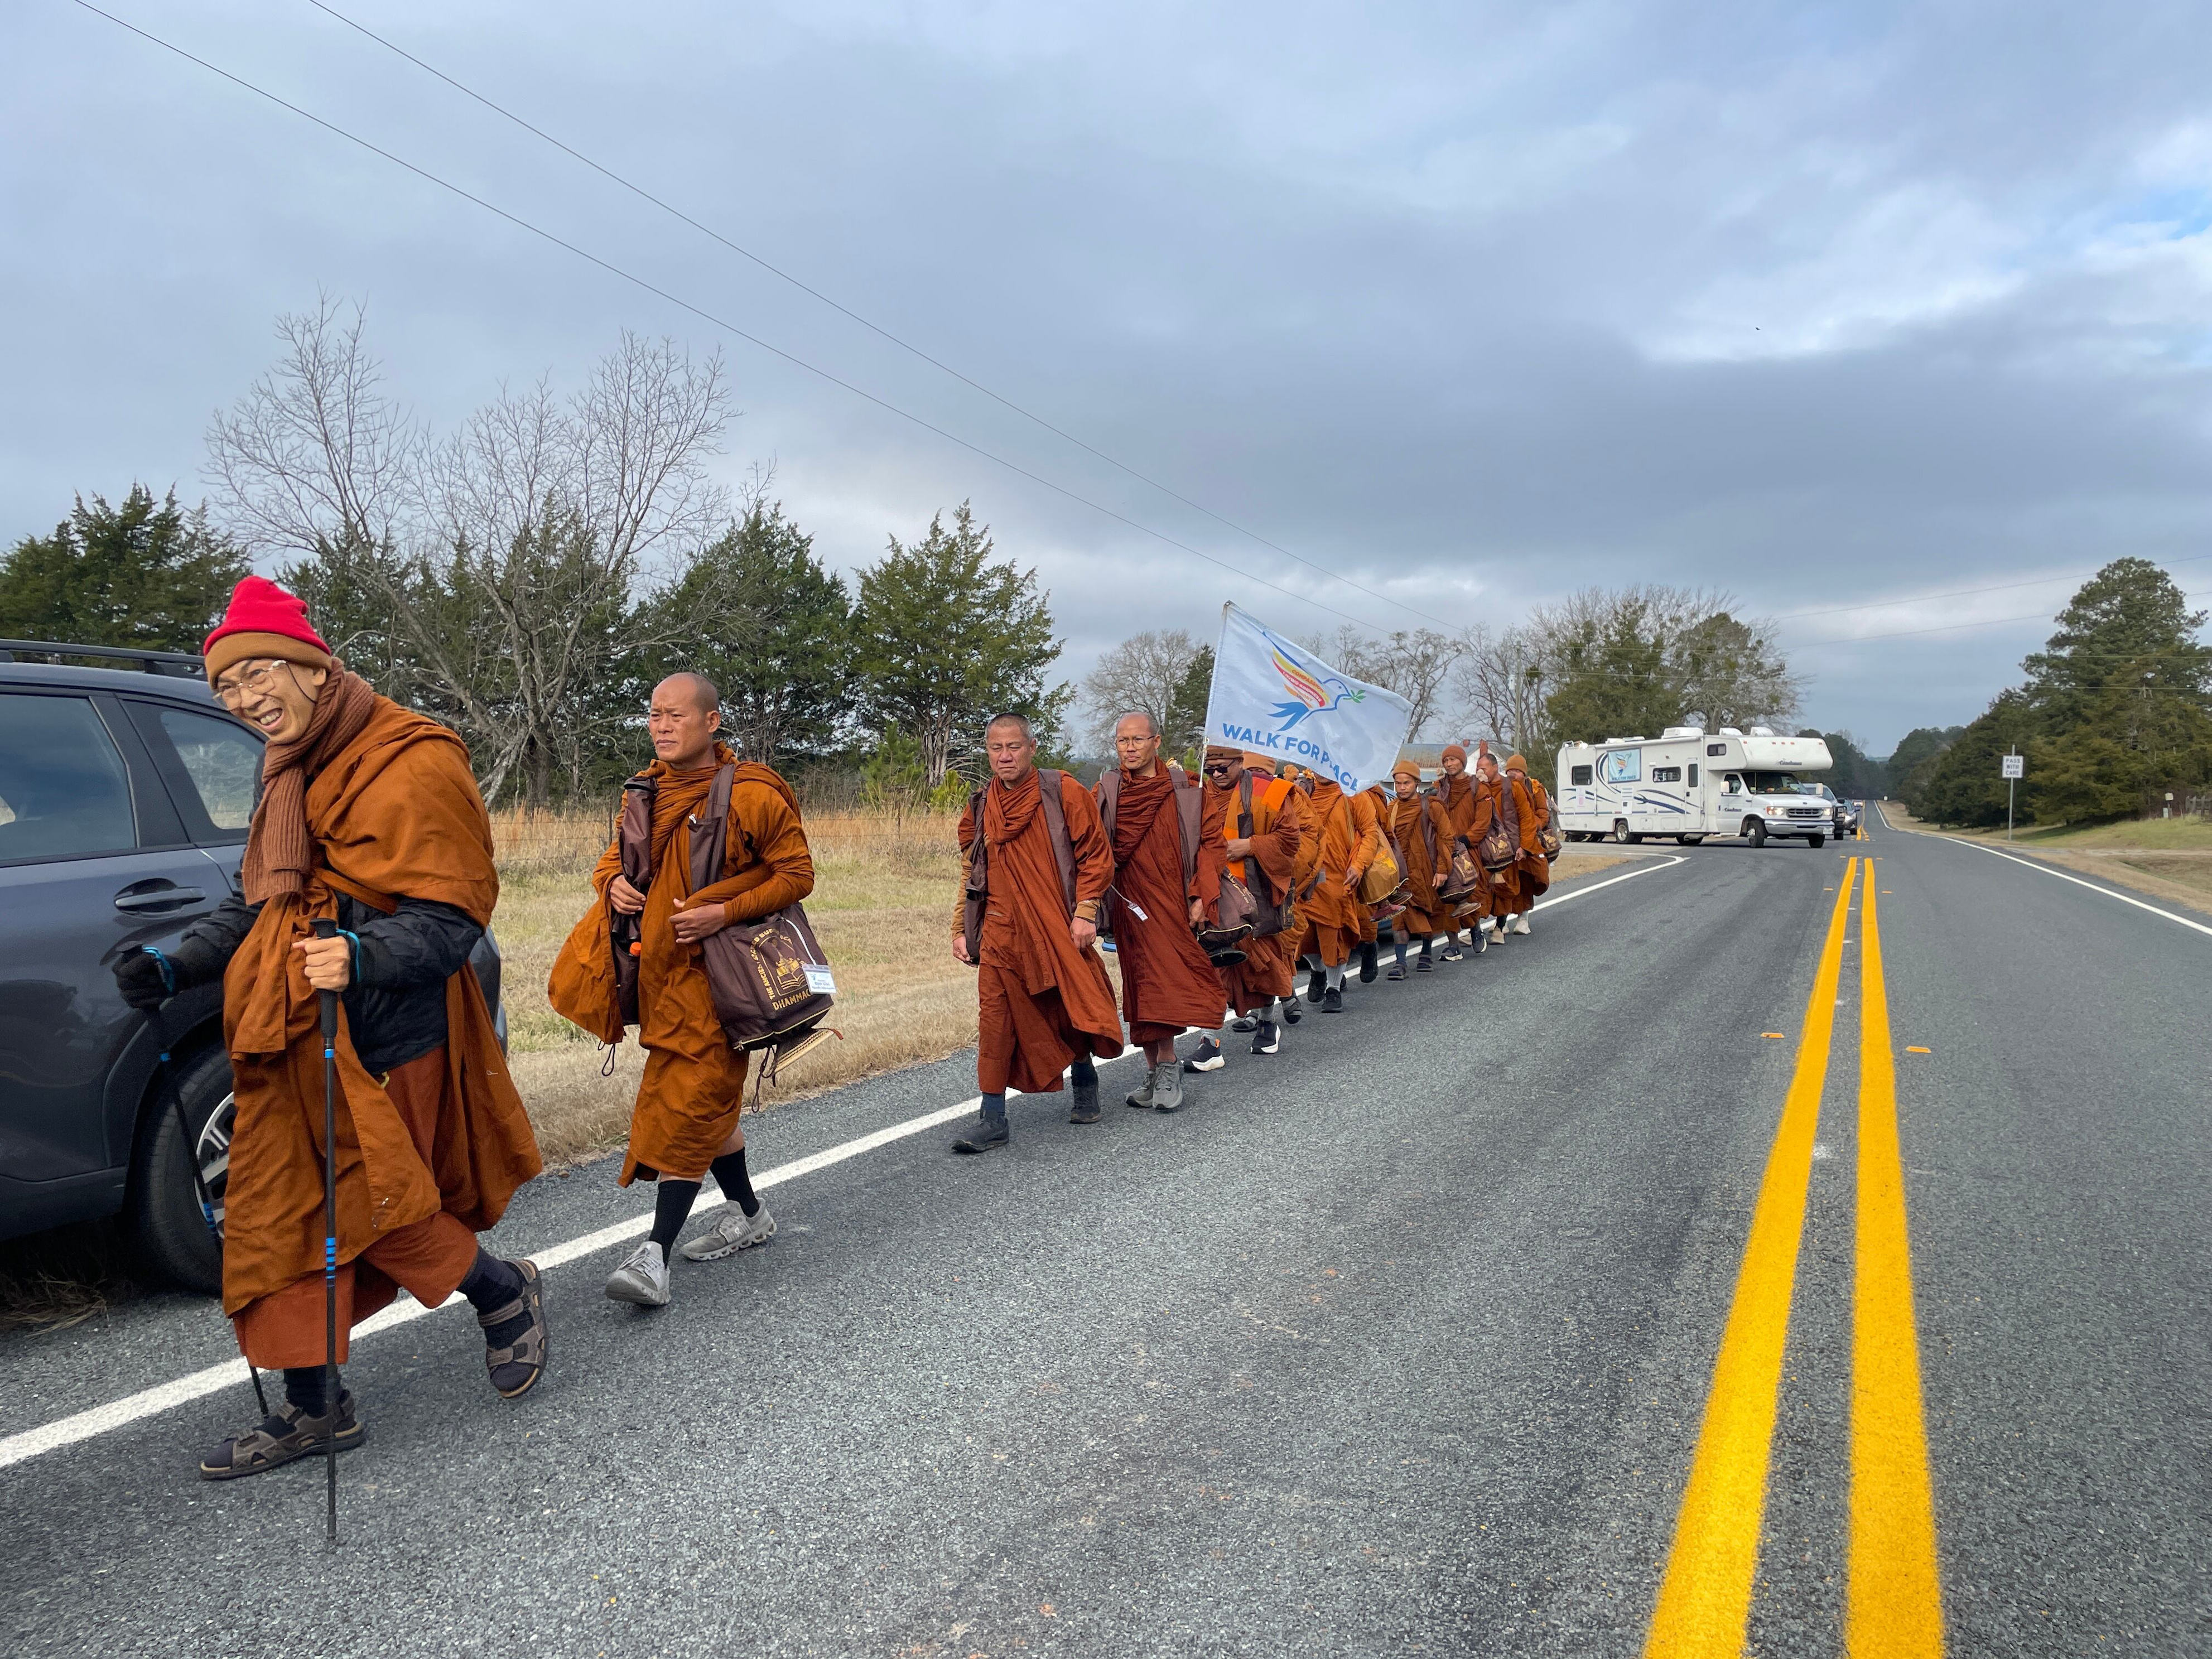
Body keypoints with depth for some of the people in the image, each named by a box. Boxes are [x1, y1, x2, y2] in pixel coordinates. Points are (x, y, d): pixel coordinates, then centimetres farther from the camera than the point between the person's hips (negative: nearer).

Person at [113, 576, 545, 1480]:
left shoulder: (411, 764, -14)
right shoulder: (292, 772, 14)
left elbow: (444, 924, -19)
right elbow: (257, 903, 23)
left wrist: (361, 957, -35)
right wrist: (175, 965, 11)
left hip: (381, 1035, -8)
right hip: (290, 1033, 9)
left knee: (373, 1206, -1)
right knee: (277, 1211, 10)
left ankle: (506, 1295, 26)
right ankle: (314, 1410, 24)